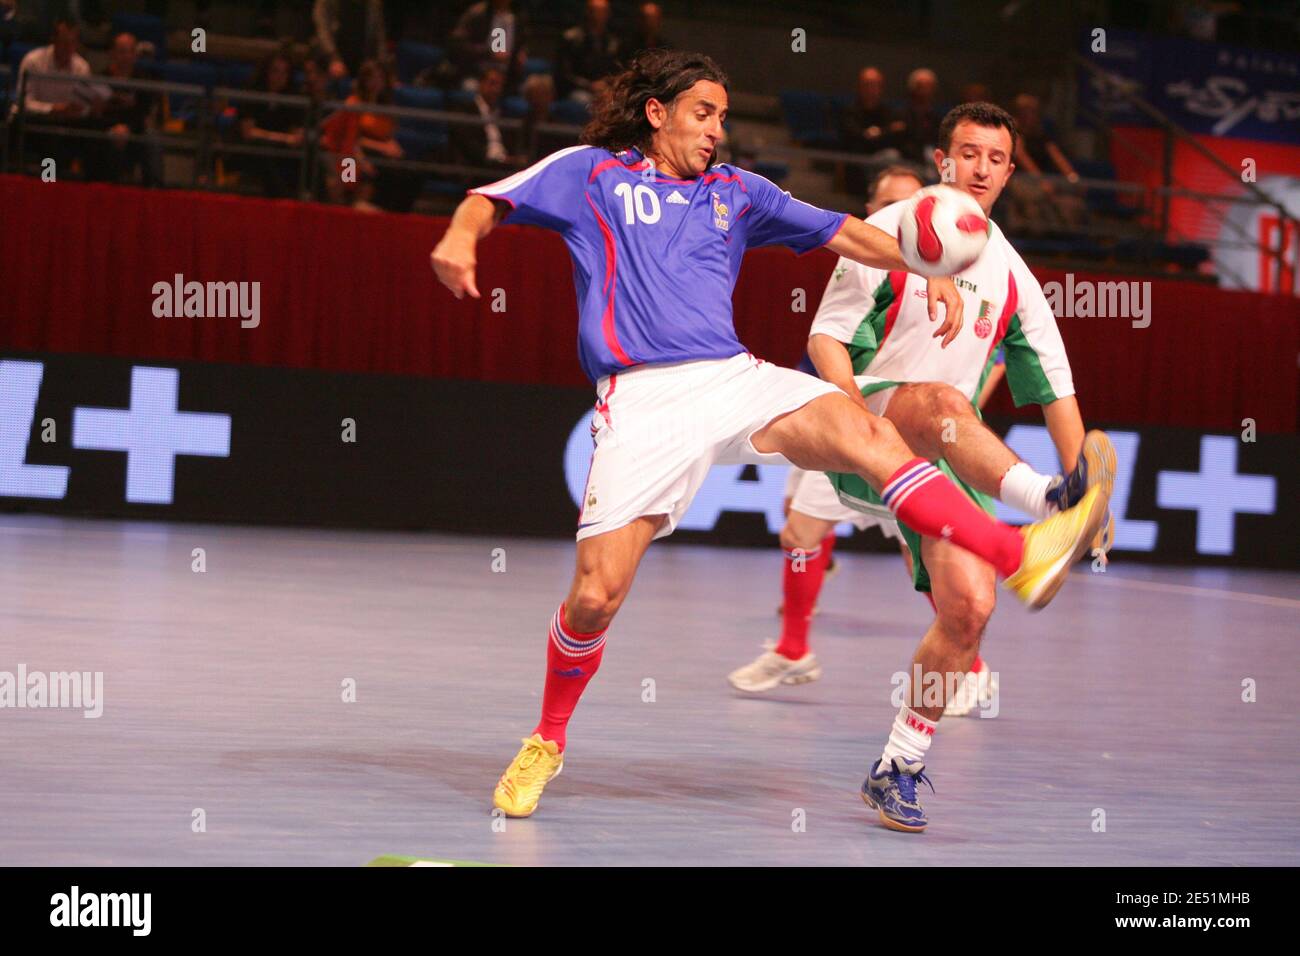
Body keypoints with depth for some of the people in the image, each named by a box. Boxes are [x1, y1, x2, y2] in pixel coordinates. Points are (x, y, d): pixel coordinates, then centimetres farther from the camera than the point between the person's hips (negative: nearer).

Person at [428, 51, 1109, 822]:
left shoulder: (735, 192, 24)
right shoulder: (593, 173, 15)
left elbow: (838, 232, 22)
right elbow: (493, 201, 12)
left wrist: (930, 272, 9)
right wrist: (461, 237, -12)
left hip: (736, 378, 3)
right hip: (643, 401, -3)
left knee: (866, 432, -26)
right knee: (595, 596, -11)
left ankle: (1020, 558, -40)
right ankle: (547, 742, 16)